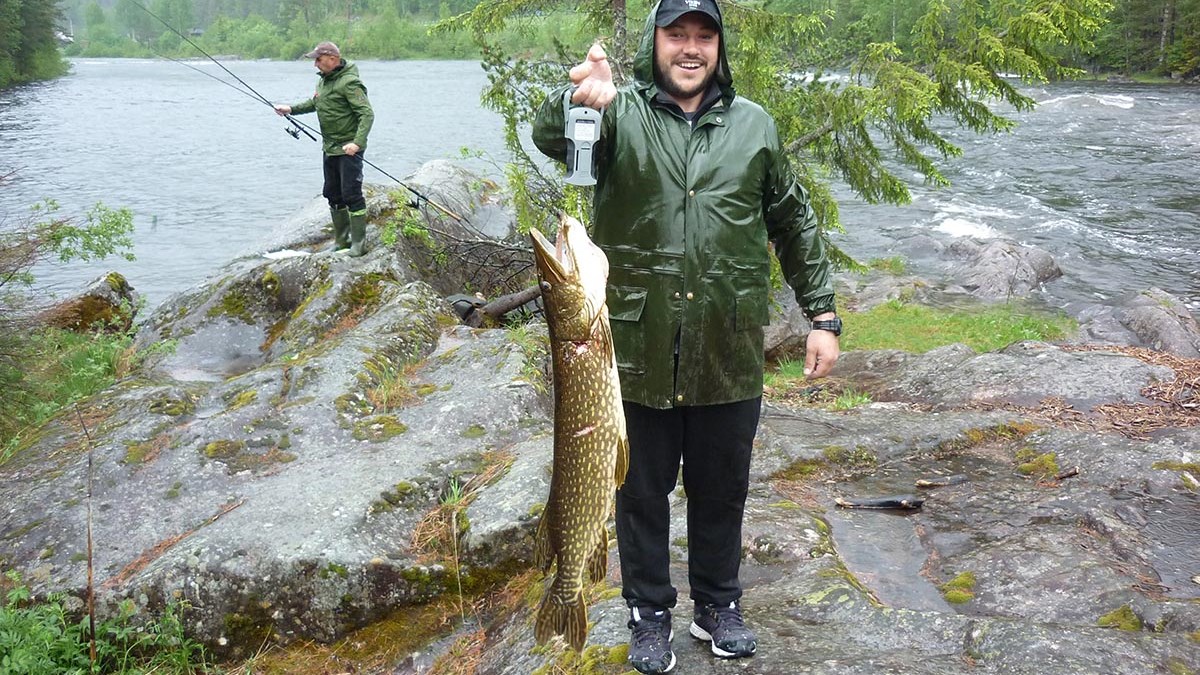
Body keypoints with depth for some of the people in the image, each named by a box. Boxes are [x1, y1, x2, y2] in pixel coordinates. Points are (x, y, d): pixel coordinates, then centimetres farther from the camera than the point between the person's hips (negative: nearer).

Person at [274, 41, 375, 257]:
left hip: (349, 149, -10)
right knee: (333, 195, 14)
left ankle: (359, 242, -2)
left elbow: (367, 114, -23)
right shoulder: (324, 80, 12)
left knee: (351, 194, -9)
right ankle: (341, 239, 24)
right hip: (330, 149, 10)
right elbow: (315, 103, 31)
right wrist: (292, 109, 19)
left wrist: (357, 142, -33)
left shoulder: (349, 82, -17)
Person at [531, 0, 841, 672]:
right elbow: (550, 136, -24)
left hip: (730, 356, 2)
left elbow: (797, 225, 11)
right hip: (638, 354, -2)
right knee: (643, 493, 13)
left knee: (722, 490, 16)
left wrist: (822, 315, 6)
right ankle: (650, 615, 32)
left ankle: (719, 607, 37)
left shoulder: (754, 125, 5)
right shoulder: (621, 115, -3)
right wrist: (579, 98, -47)